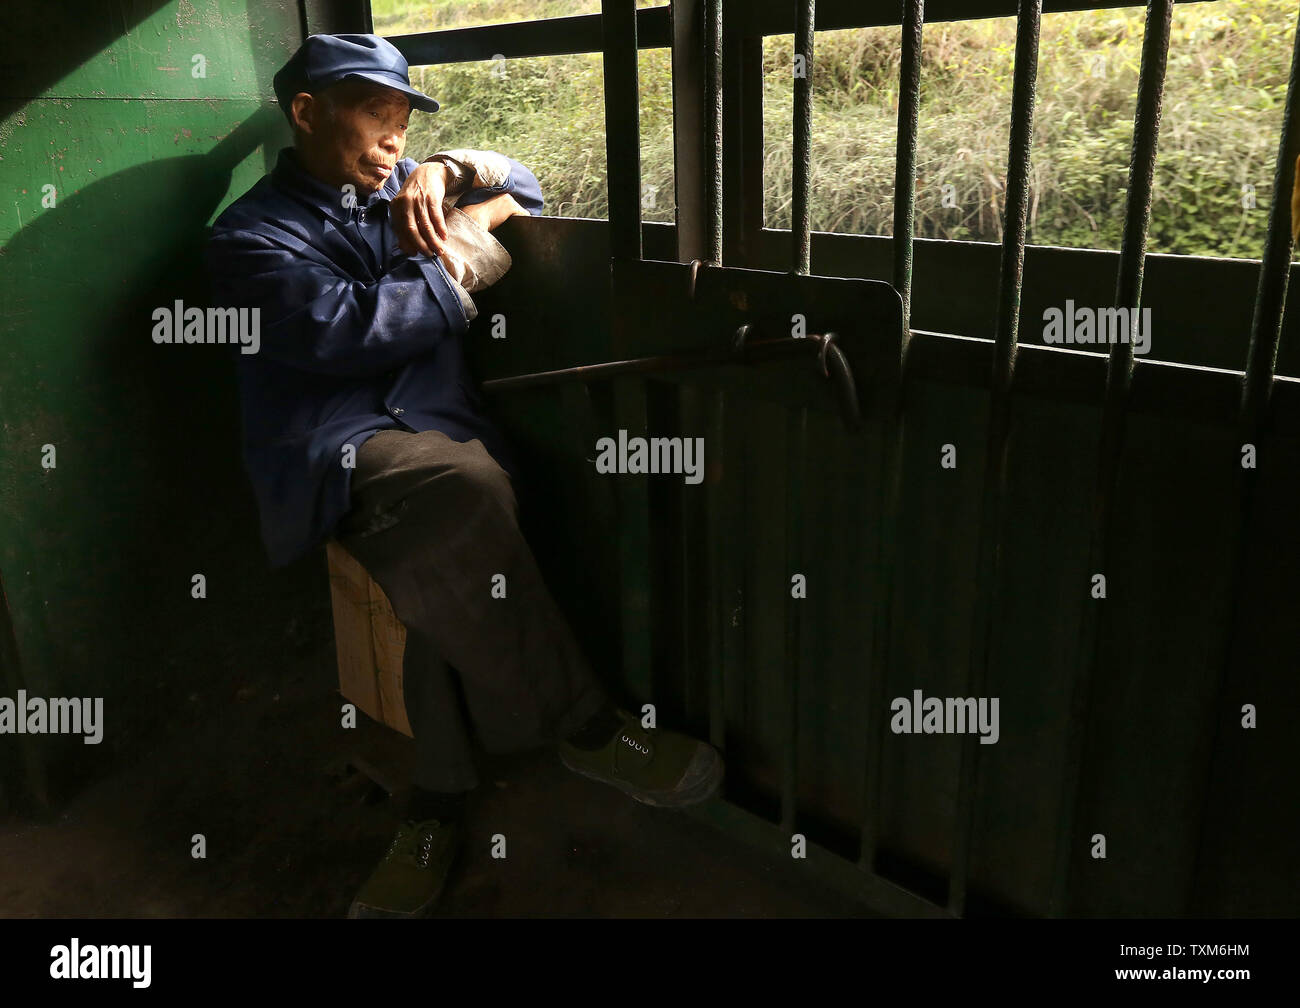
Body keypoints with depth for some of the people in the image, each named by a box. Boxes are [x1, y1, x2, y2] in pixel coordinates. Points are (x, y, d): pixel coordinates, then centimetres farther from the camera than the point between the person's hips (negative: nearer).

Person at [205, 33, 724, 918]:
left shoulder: (399, 193, 24)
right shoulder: (254, 232, 6)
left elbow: (522, 192, 26)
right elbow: (340, 330, -12)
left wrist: (447, 172, 5)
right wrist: (463, 266, -5)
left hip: (438, 428, 5)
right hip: (340, 448, -4)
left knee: (450, 563, -31)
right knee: (463, 491, -37)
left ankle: (439, 807, -19)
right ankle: (587, 728, -22)